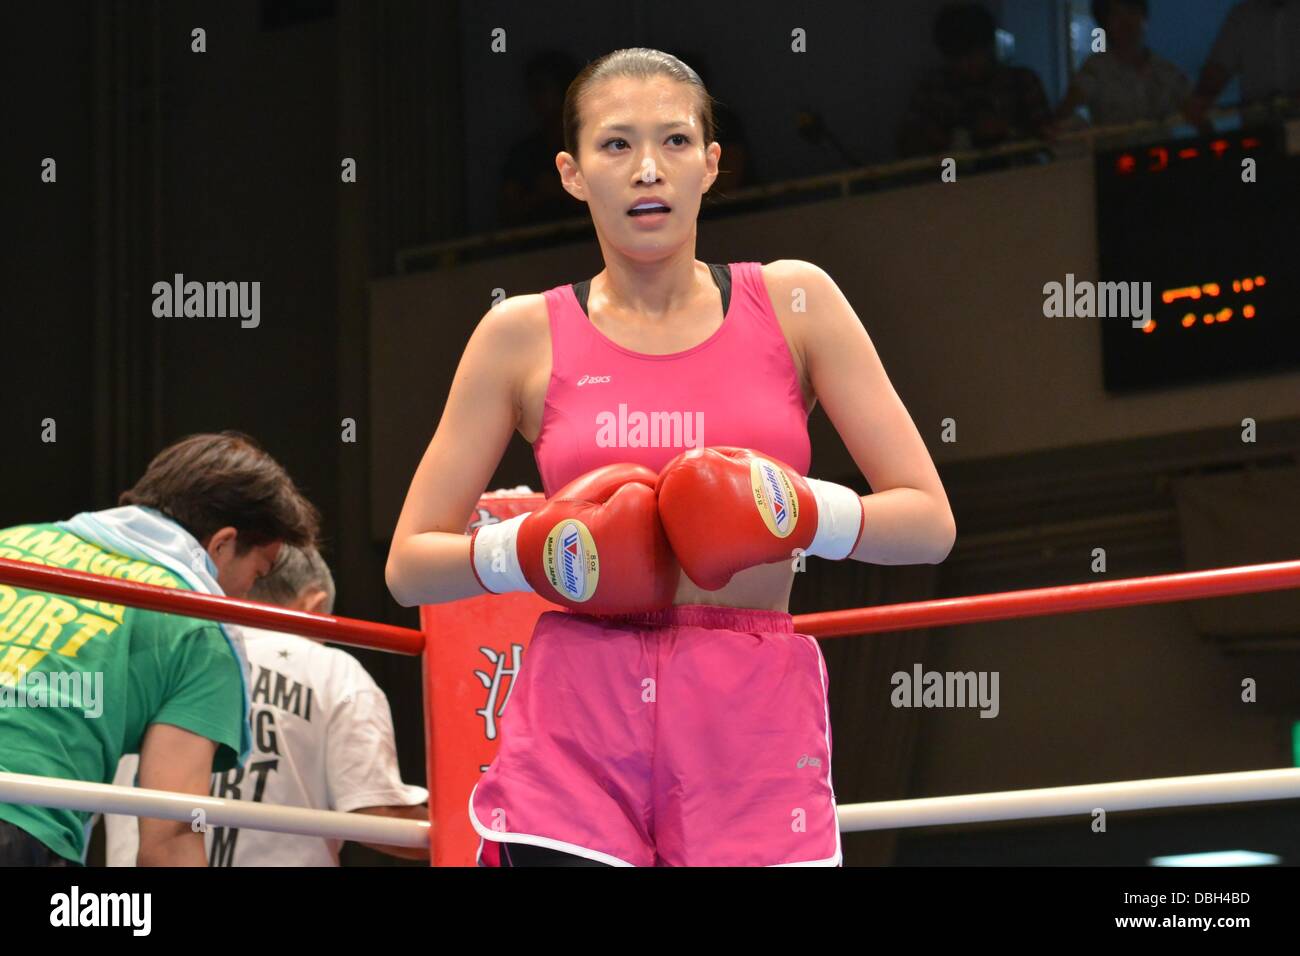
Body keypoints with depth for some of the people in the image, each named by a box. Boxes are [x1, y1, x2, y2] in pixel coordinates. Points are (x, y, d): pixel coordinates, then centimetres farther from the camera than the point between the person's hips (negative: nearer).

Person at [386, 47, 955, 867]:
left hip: (755, 725, 0)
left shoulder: (791, 303, 7)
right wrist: (530, 551, -9)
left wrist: (800, 515, -13)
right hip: (576, 729, 0)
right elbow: (409, 565, 9)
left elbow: (929, 522, 5)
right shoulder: (526, 336, 6)